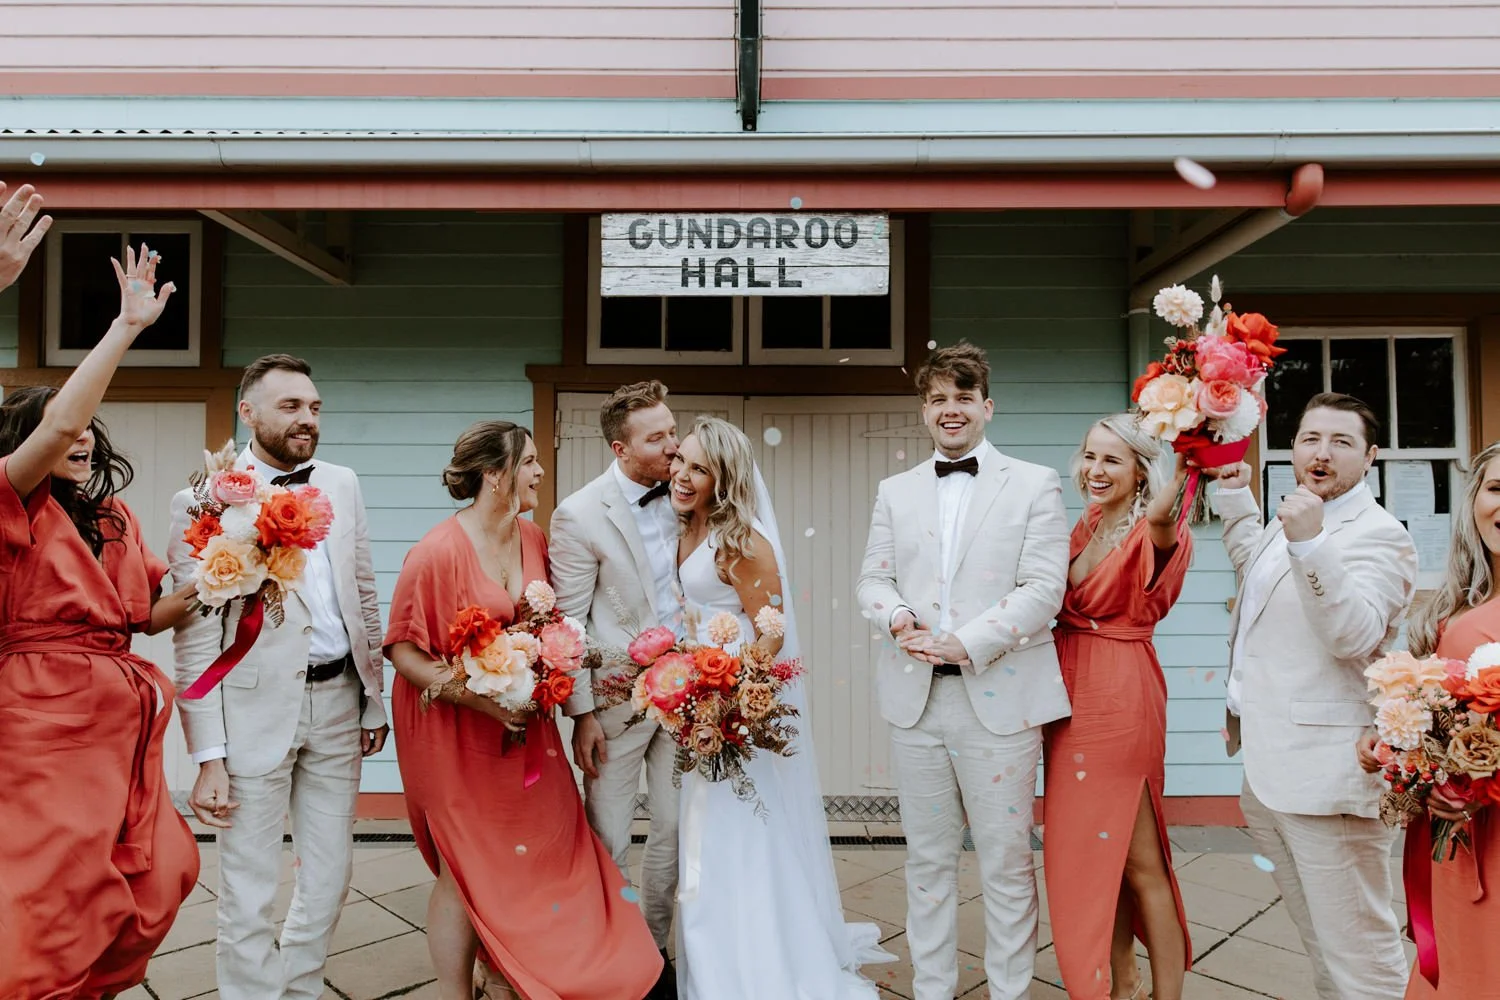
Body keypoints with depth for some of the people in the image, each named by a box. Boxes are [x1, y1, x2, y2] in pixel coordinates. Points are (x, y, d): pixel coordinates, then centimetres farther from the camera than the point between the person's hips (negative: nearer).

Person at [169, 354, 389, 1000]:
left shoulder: (342, 486, 8)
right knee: (249, 892, 8)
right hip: (254, 709, -4)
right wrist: (208, 757, -11)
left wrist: (374, 699, 10)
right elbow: (195, 638, -8)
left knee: (330, 877, 16)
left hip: (337, 702, 5)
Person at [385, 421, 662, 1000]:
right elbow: (402, 651, -14)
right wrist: (478, 698, -22)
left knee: (518, 861, 12)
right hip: (456, 735, -6)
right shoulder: (438, 552, -17)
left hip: (524, 729, 6)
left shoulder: (534, 540, 2)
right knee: (464, 869, 7)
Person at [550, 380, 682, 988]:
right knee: (608, 841, 9)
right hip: (618, 696, -4)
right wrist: (581, 714, -10)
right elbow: (567, 623, -11)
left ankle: (653, 949, 36)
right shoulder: (580, 515, -14)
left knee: (673, 833, 15)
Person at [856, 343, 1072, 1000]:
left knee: (1006, 861, 7)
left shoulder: (1034, 485, 2)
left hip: (1000, 697, -3)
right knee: (927, 859, 14)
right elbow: (873, 579, 10)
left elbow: (1043, 589, -7)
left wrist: (965, 643, -16)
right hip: (914, 699, 3)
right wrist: (899, 618, -12)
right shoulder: (896, 491, 13)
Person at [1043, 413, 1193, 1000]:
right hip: (1072, 694, 8)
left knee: (1137, 860, 2)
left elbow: (1162, 541, -38)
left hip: (1120, 699, -8)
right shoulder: (1087, 529, 10)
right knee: (1091, 852, 17)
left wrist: (1163, 518, -57)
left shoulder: (1150, 534, -12)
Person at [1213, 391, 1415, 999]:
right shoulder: (1294, 520, 15)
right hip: (1269, 771, 9)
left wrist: (1311, 545, -35)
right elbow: (1254, 563, 36)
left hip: (1325, 775, -9)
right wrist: (1235, 495, 28)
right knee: (1321, 946, 21)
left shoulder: (1378, 535, -11)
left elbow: (1355, 635, -26)